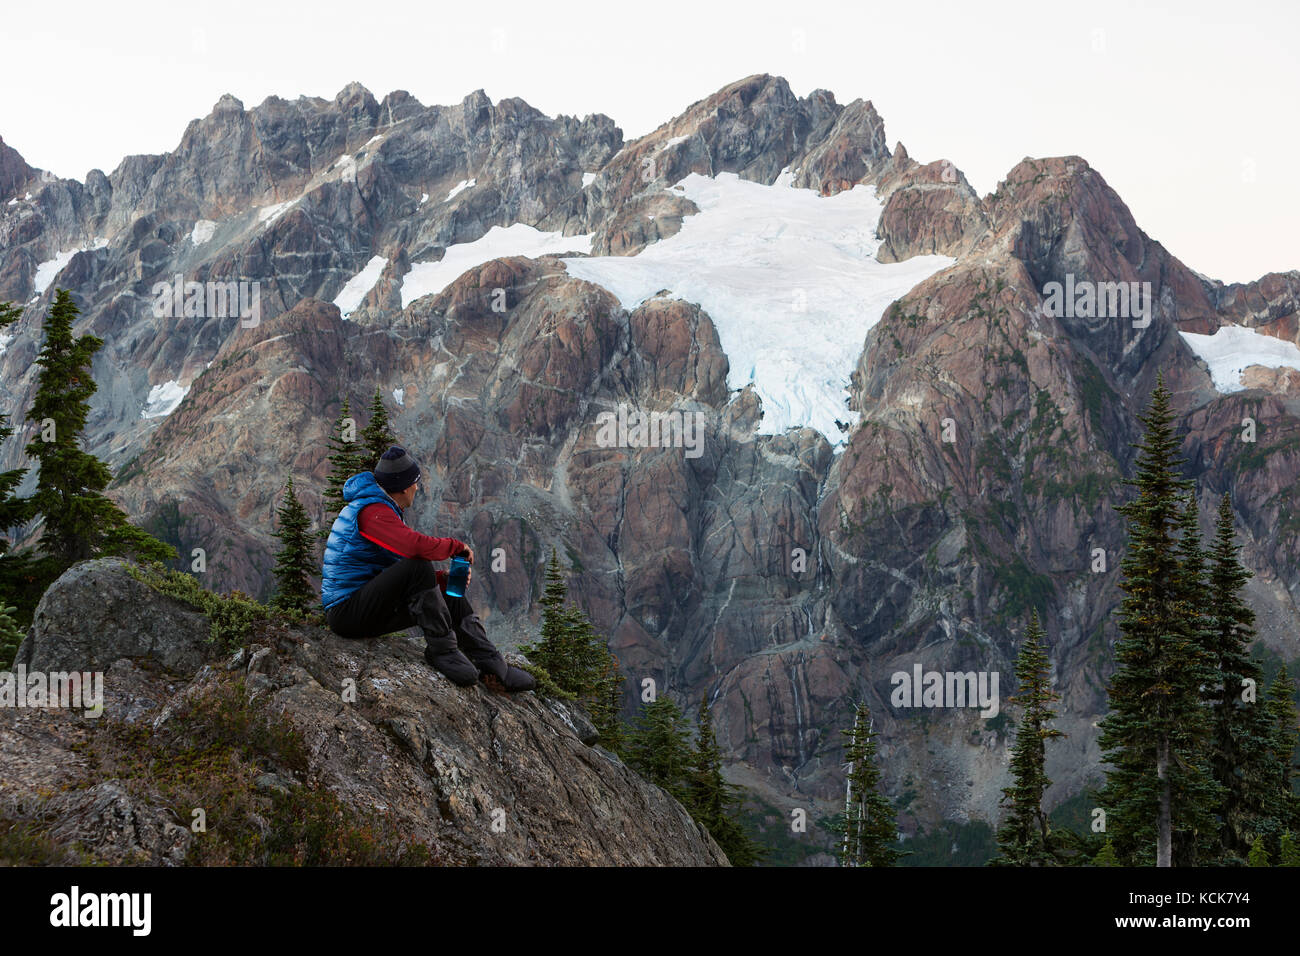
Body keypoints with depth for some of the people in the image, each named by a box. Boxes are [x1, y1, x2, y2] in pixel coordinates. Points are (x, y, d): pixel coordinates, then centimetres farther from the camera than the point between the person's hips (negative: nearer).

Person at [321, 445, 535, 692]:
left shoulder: (382, 509, 17)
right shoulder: (372, 511, -16)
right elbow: (419, 547, -32)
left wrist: (443, 577, 2)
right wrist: (459, 546, -13)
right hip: (347, 612, -11)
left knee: (447, 591, 9)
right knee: (417, 566, -28)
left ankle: (490, 662, 2)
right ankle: (441, 649, -18)